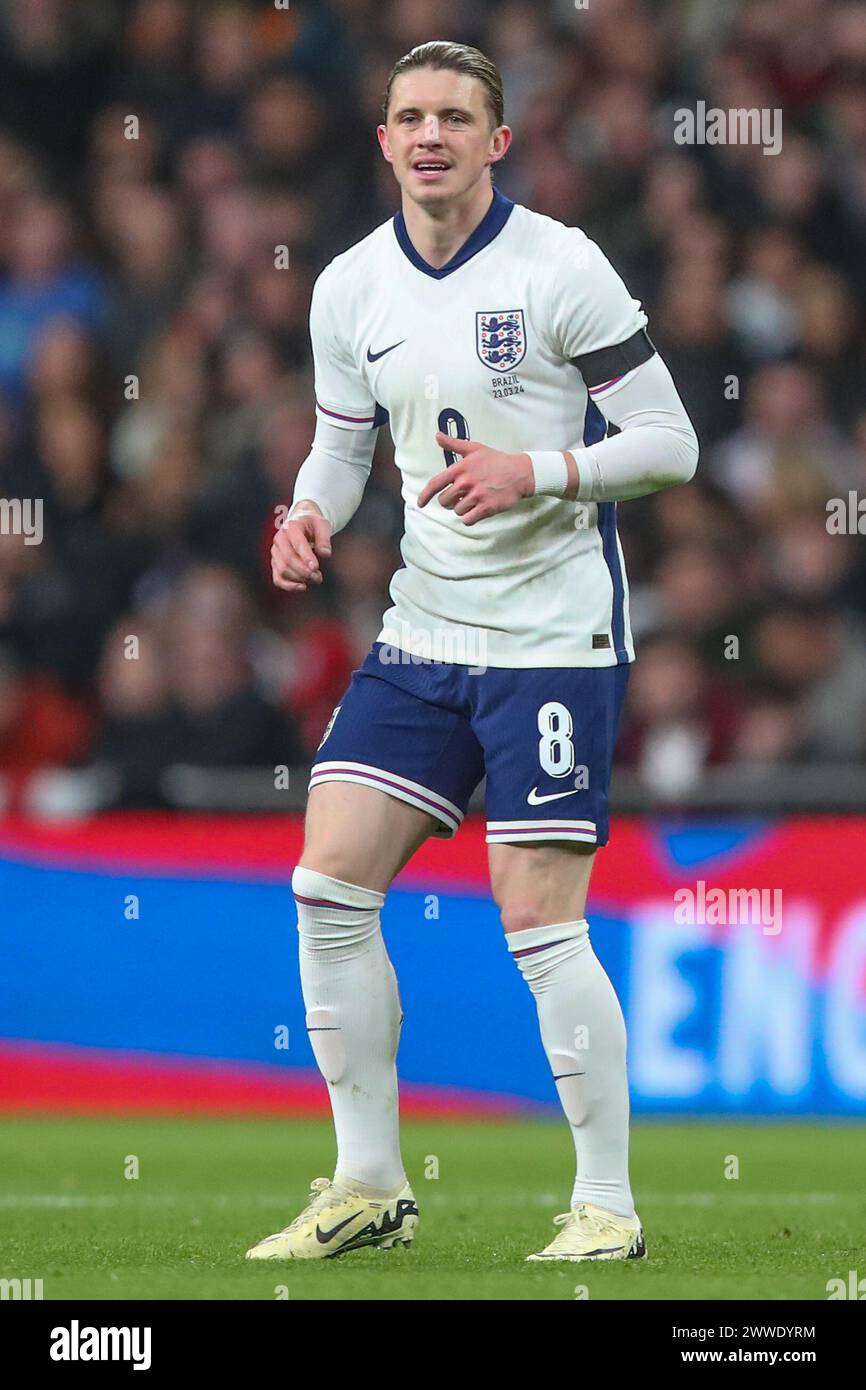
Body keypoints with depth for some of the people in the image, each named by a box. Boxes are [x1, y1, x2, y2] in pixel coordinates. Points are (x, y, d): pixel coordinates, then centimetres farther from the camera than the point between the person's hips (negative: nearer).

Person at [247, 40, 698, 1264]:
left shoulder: (559, 268, -10)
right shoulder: (351, 288, 6)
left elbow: (670, 442, -9)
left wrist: (534, 472, -22)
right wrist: (311, 515, -3)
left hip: (553, 635, -6)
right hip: (422, 630, 6)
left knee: (539, 915, -10)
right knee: (329, 885, -2)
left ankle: (608, 1206, 3)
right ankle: (370, 1187, 10)